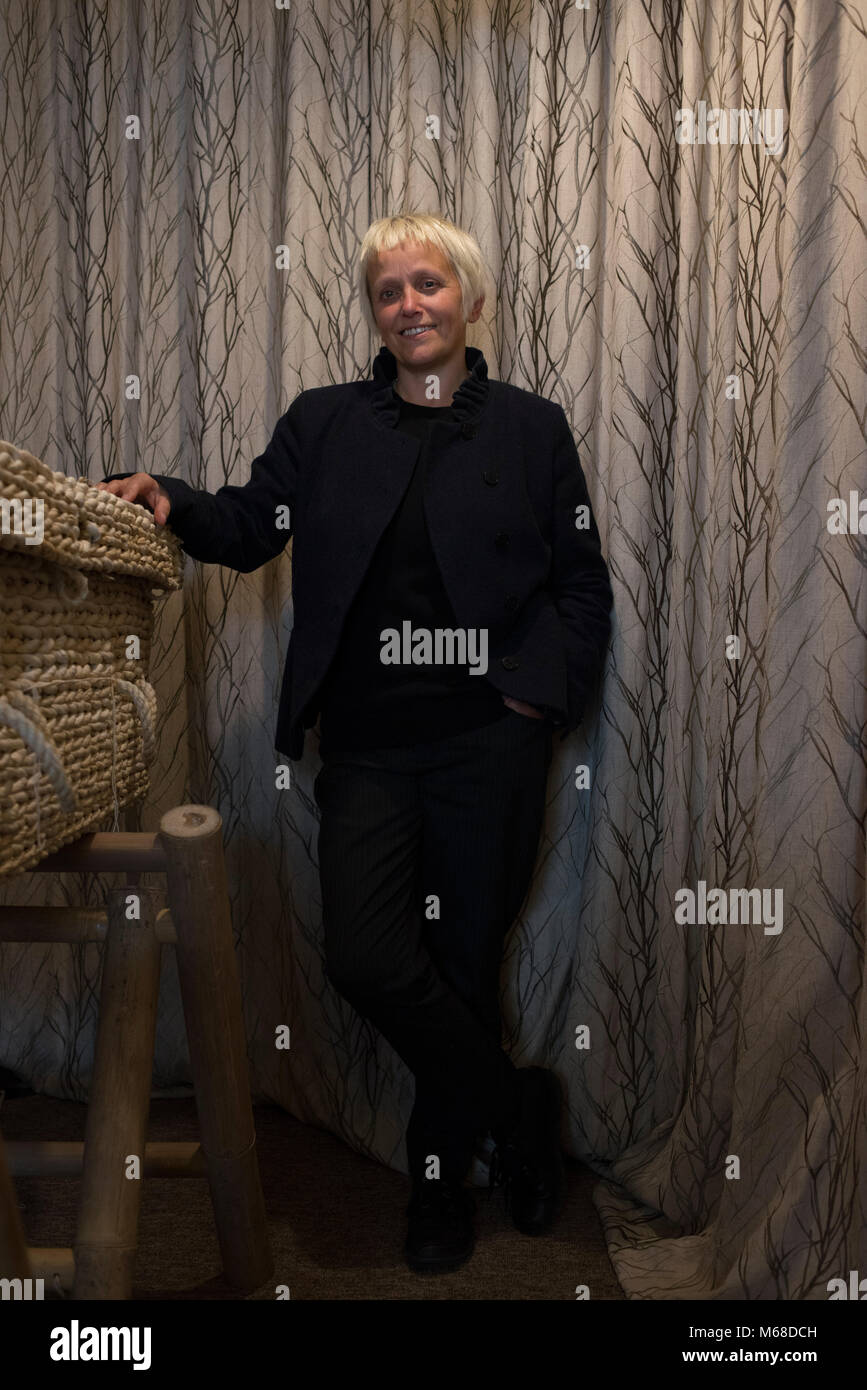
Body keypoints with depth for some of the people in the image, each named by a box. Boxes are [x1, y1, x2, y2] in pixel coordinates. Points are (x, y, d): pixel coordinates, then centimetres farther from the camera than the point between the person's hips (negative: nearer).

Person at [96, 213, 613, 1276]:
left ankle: (441, 1177, 32)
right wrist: (174, 504, -11)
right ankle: (517, 1106, 19)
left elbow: (583, 586, 7)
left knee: (465, 959, 7)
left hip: (489, 742, -1)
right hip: (368, 745, 2)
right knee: (365, 959, -8)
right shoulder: (323, 422, 12)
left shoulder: (530, 426, 8)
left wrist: (536, 689, -6)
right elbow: (252, 523, 8)